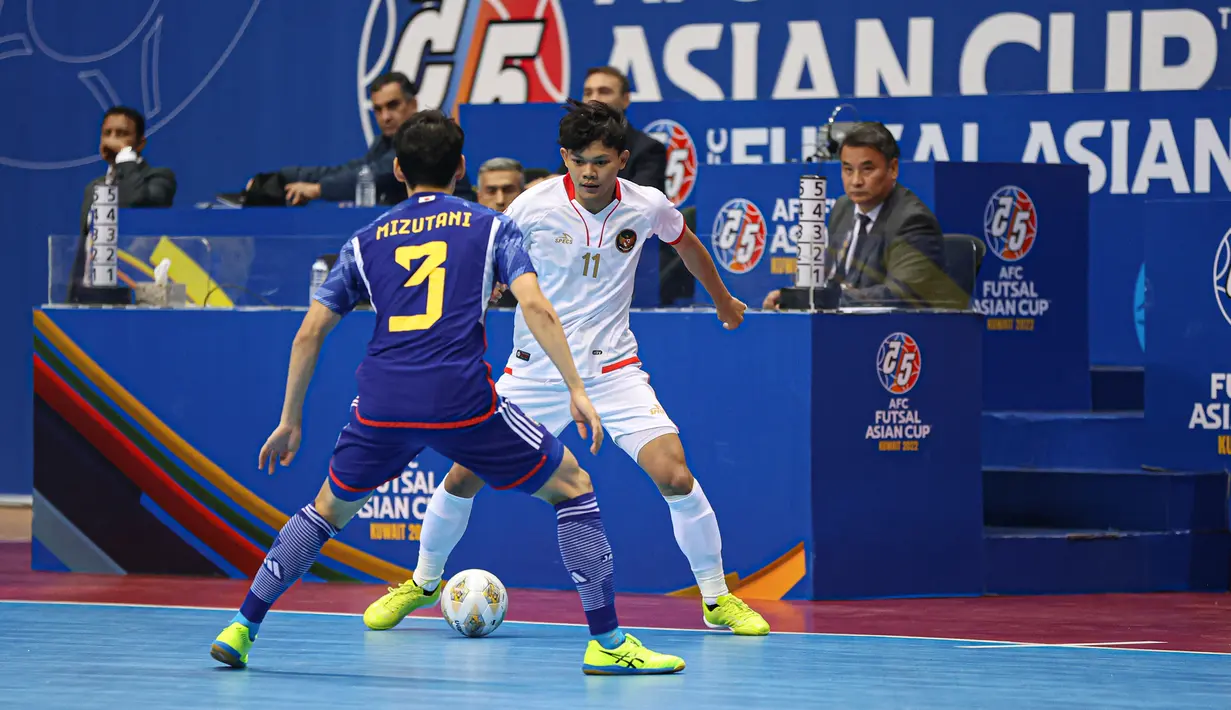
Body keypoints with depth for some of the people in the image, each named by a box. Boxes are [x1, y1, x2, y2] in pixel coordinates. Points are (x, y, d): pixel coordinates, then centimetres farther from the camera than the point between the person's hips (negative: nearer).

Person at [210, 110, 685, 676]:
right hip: (462, 400, -3)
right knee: (571, 487, 12)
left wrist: (290, 420, 24)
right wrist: (577, 389, -3)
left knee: (330, 508, 27)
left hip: (382, 404, 3)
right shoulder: (489, 227, 12)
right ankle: (608, 643, 5)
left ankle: (241, 629, 21)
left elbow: (309, 333, 16)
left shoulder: (367, 241, 19)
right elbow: (534, 306, -3)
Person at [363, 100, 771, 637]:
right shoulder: (534, 206, -14)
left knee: (676, 477, -18)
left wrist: (723, 301, 31)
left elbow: (686, 243, 17)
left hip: (612, 371, 0)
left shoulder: (648, 206, -7)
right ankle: (423, 581, 27)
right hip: (534, 372, 0)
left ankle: (717, 599, 0)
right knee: (463, 478, 0)